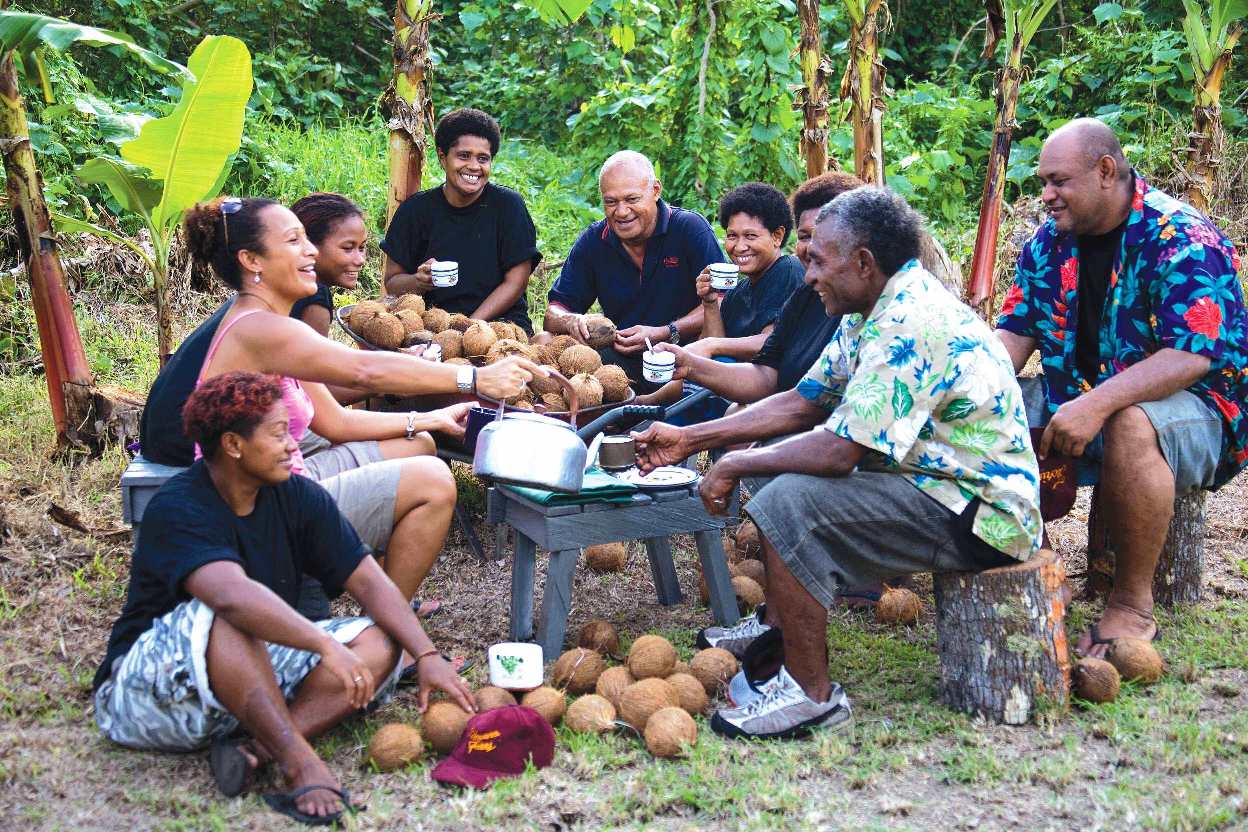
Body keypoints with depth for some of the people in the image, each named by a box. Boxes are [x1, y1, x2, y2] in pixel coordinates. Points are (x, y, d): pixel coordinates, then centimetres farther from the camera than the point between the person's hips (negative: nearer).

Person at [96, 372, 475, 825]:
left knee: (378, 644, -14)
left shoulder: (298, 497, -1)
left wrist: (428, 656, -17)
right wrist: (325, 644, -45)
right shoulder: (176, 510, -21)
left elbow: (368, 581, -5)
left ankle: (255, 749, -30)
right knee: (219, 618, -37)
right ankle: (300, 763, -37)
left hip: (257, 675, 7)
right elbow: (233, 595, -40)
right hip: (146, 689, -6)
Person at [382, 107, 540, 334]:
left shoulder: (508, 205, -1)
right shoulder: (415, 210, 4)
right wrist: (418, 282, -16)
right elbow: (392, 282, 8)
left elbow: (516, 282, -3)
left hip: (500, 320, -1)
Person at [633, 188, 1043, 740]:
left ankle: (813, 694, -13)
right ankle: (781, 627, 26)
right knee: (791, 463, 18)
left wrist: (734, 467, -12)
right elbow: (802, 403, 15)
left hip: (978, 513, -11)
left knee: (789, 504, -23)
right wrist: (690, 439, 12)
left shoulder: (909, 326, -23)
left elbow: (838, 450, -27)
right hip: (942, 486, 11)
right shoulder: (881, 311, 10)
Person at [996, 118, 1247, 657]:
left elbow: (1191, 355, -29)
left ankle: (1133, 606, -24)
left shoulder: (1181, 239, -18)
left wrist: (1097, 404, -41)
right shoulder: (1049, 243, 4)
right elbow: (1015, 333, 5)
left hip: (1194, 408, -7)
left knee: (1130, 424, -40)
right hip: (1081, 398, 8)